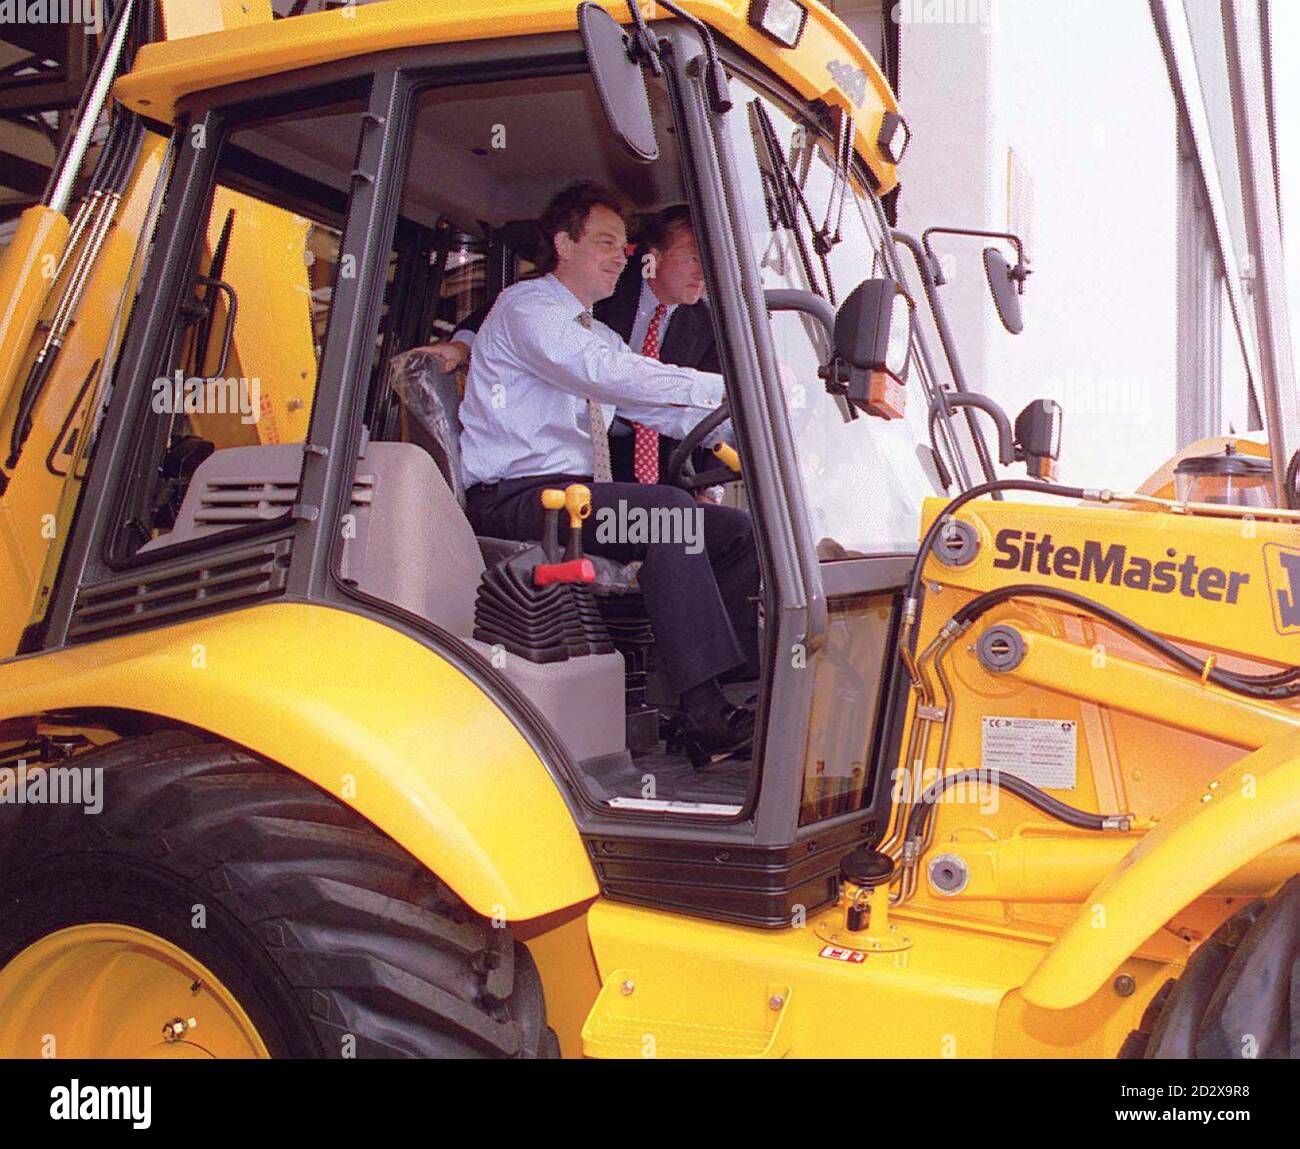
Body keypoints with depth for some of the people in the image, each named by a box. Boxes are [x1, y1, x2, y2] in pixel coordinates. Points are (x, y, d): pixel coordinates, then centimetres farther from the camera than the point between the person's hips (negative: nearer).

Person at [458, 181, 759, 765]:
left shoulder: (600, 334, 25)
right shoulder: (526, 307, -4)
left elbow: (665, 411, 15)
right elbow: (605, 373, -22)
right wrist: (725, 386, -26)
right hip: (513, 502, -9)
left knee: (733, 527, -5)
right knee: (668, 508, -31)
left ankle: (756, 687, -11)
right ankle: (704, 715, -34)